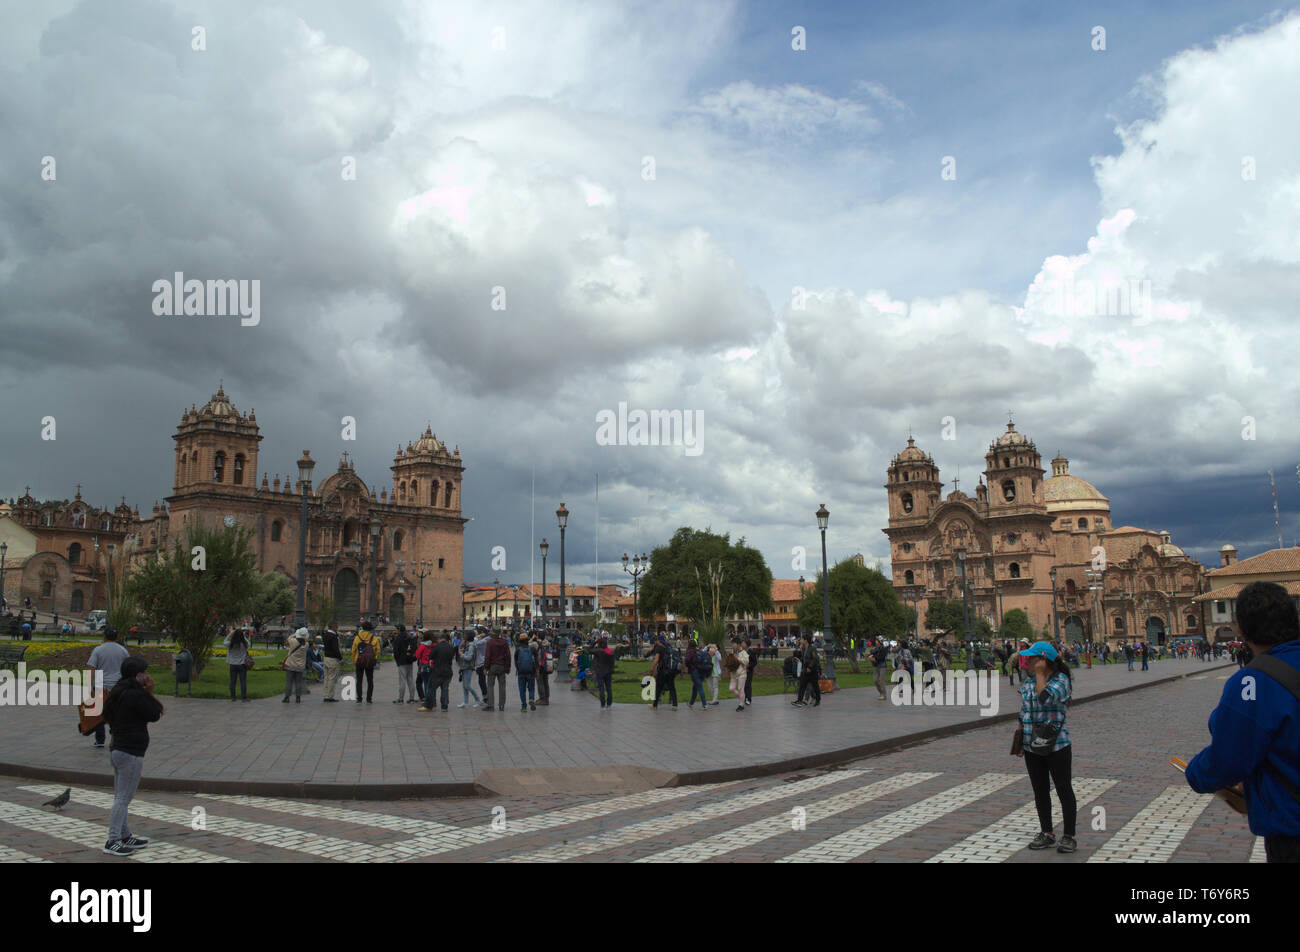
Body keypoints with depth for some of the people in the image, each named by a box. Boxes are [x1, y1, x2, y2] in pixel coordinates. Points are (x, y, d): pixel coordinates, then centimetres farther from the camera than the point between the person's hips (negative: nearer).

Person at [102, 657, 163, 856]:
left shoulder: (119, 693, 10)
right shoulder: (136, 696, -21)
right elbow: (154, 716, -12)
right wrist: (149, 693, -8)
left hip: (117, 749, 10)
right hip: (131, 753, -10)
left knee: (120, 797, 17)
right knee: (123, 798, -3)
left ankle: (125, 836, 28)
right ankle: (113, 842, 1)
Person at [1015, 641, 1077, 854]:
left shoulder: (1061, 680, -10)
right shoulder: (1029, 682, 9)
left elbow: (1046, 698, -30)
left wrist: (1040, 673, -19)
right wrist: (1020, 741, 13)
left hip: (1056, 746, -7)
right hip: (1032, 747, 7)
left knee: (1064, 790, 4)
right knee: (1040, 791, 13)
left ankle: (1069, 836, 14)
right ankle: (1046, 833, 25)